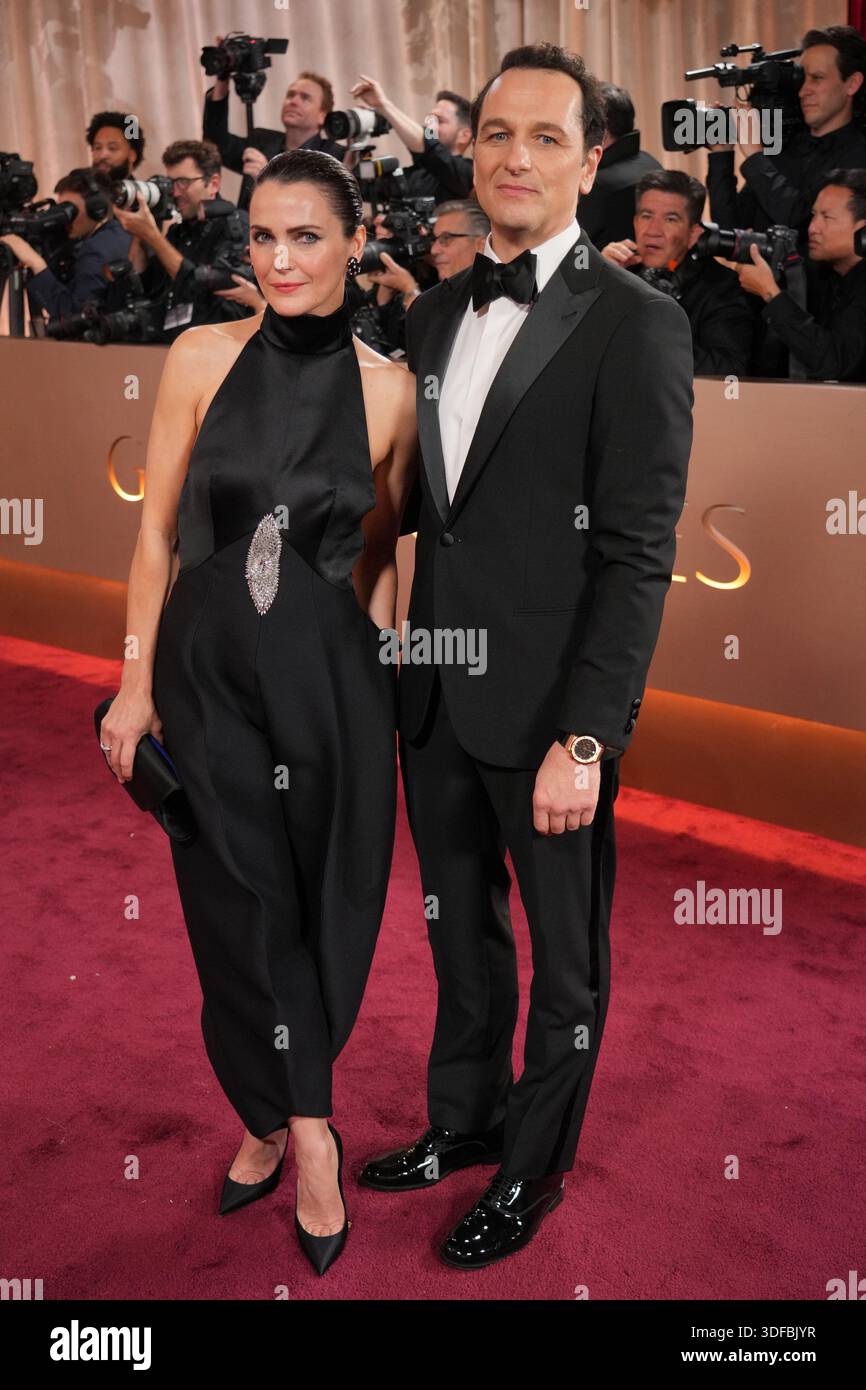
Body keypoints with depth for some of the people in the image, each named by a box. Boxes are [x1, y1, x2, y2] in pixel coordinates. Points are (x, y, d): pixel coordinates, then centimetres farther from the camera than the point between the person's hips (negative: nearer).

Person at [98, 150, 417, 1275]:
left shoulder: (388, 389, -2)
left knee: (325, 899, 8)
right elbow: (157, 529, 1)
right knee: (242, 901, 5)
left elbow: (383, 547, 8)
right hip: (208, 662, 0)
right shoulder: (202, 357, -2)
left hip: (331, 669, 0)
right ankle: (306, 1130, 26)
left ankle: (274, 1113, 31)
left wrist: (372, 653, 3)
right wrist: (137, 682, 0)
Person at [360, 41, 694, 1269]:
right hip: (436, 695, 6)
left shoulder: (636, 322, -10)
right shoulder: (433, 314, 10)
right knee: (460, 934, 21)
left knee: (565, 959, 13)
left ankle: (533, 1167, 35)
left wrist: (584, 738, -19)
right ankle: (463, 1122, 43)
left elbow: (638, 556, -14)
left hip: (547, 706, -6)